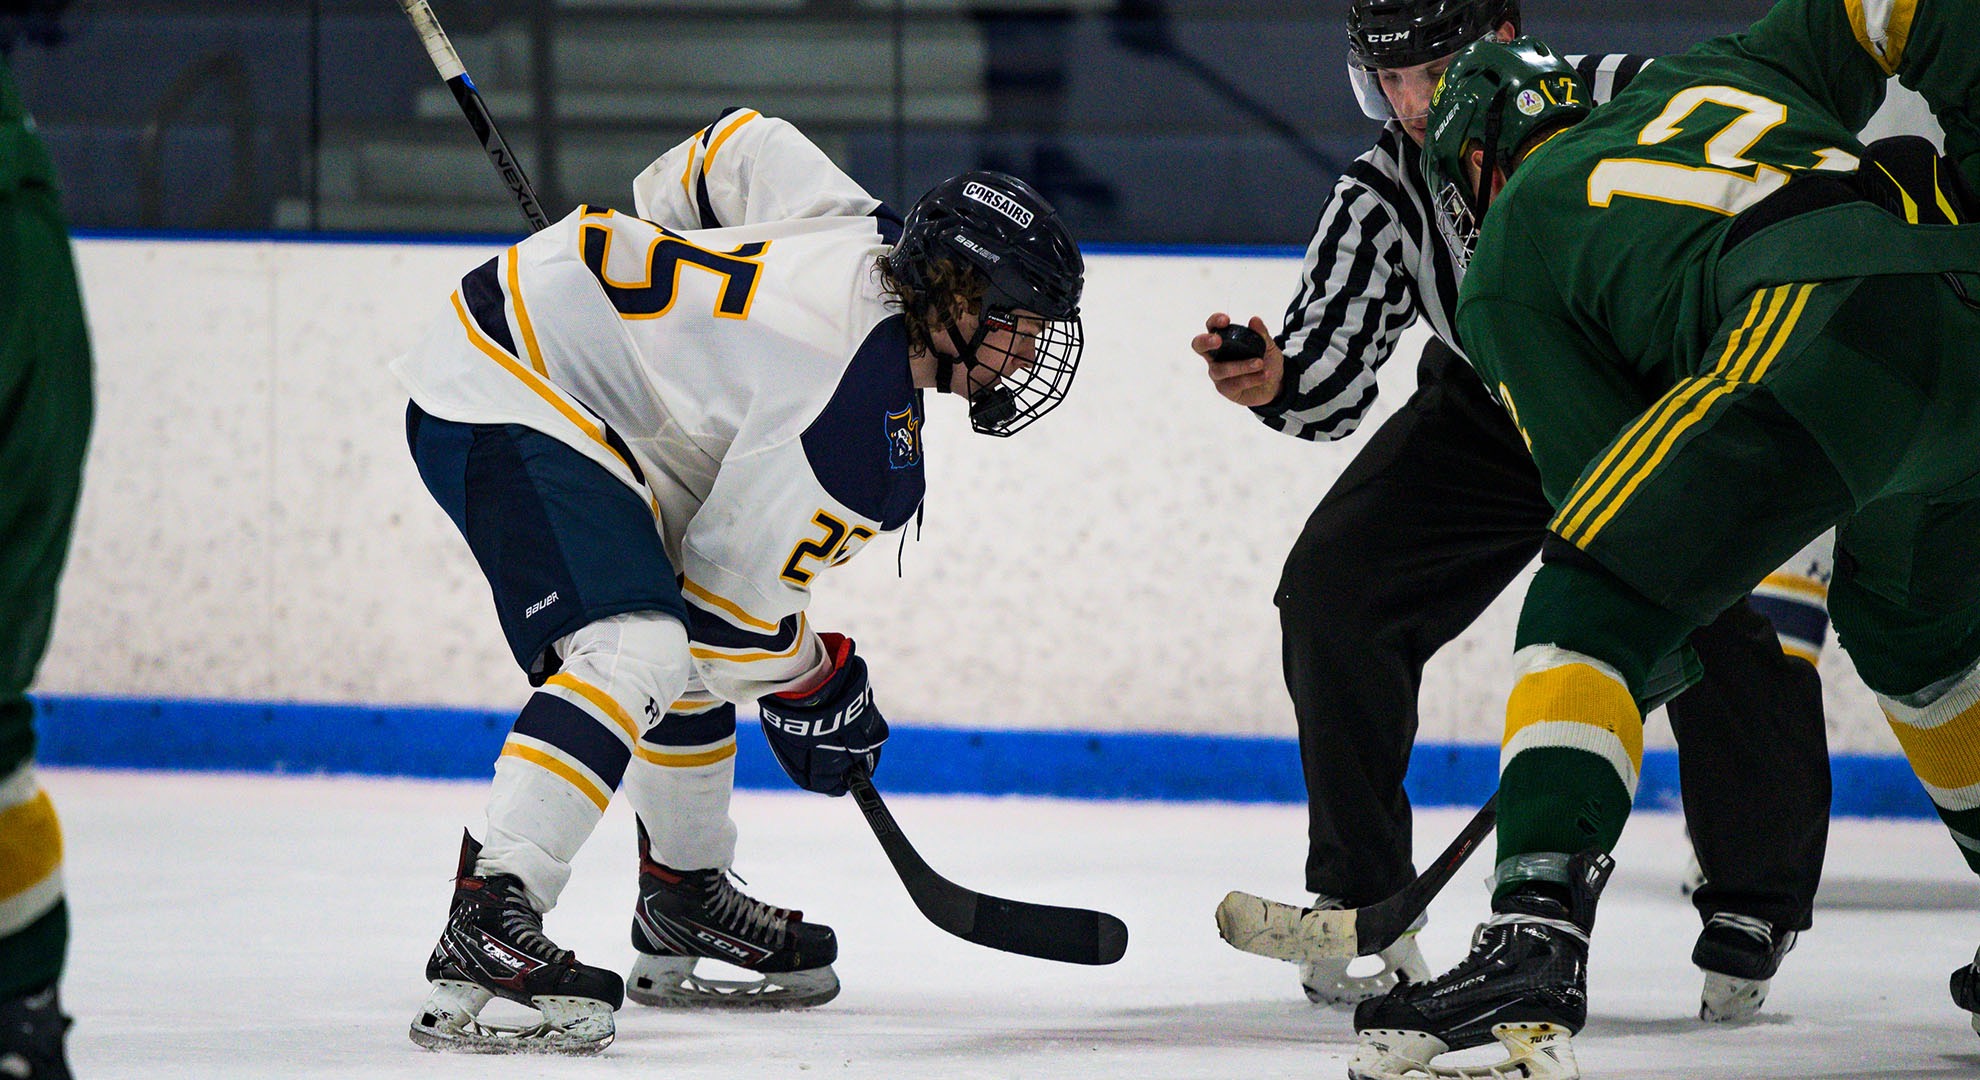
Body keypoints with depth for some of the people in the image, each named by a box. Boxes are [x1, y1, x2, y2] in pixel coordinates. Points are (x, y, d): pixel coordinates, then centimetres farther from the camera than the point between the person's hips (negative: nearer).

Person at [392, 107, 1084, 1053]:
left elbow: (745, 146, 20)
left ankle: (683, 906, 37)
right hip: (503, 403, -11)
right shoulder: (866, 414, -22)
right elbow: (737, 585, -17)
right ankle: (489, 922, -38)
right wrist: (814, 691, 1)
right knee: (635, 647, -28)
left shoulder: (866, 235, 4)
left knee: (694, 649, 23)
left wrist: (647, 247, 36)